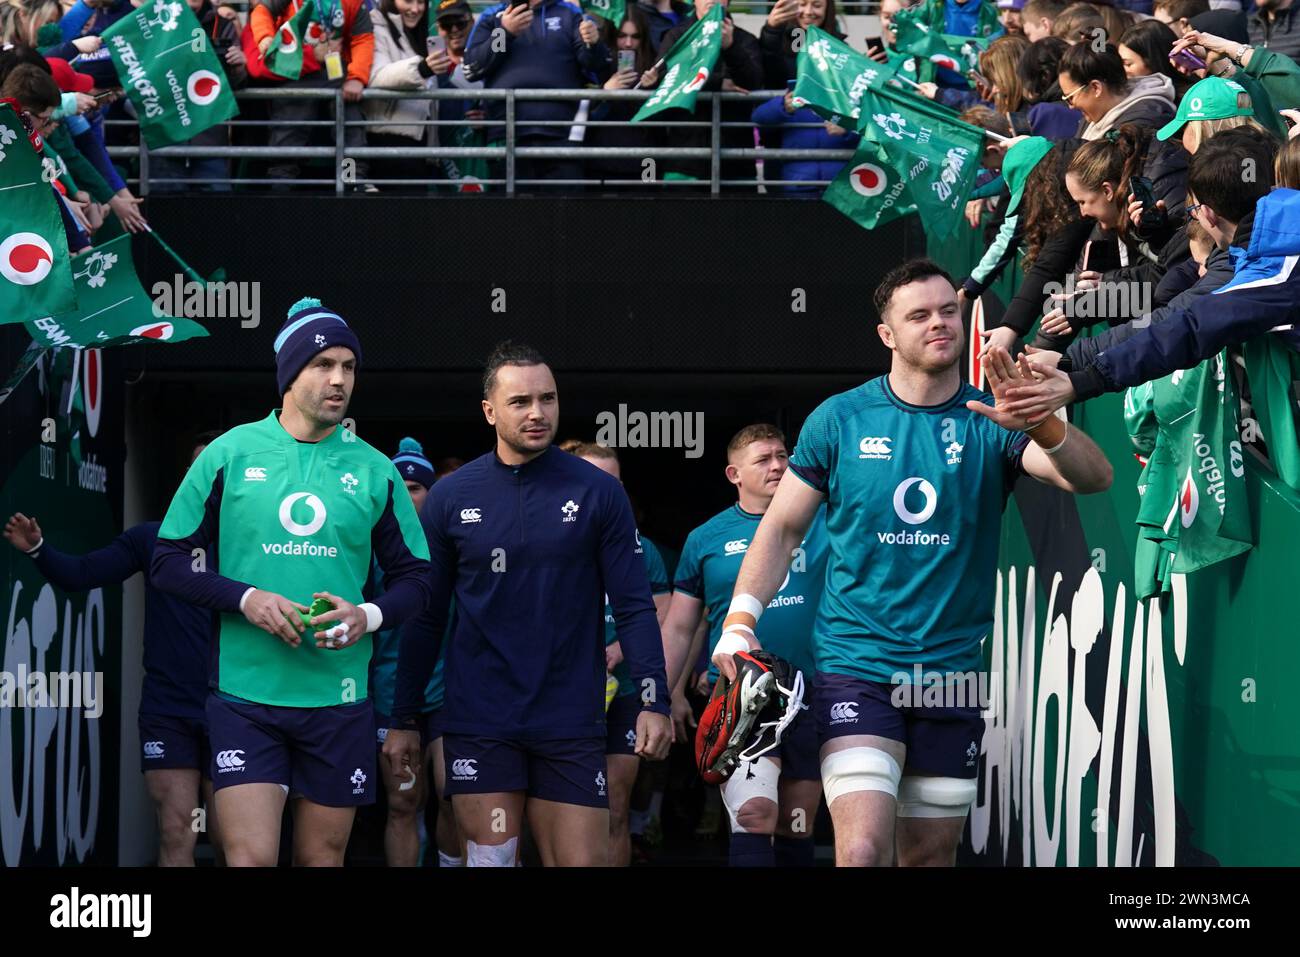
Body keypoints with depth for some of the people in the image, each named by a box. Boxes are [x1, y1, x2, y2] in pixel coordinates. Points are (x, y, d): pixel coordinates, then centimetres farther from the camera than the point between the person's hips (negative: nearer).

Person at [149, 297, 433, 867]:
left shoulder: (374, 471, 7)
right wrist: (247, 599, -13)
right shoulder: (229, 454, 2)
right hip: (245, 693, -2)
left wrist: (369, 616, -10)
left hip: (339, 698, 3)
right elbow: (169, 560, 3)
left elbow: (414, 578, 12)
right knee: (251, 857, -13)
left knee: (323, 858, 9)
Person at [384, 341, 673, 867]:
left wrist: (654, 701, -11)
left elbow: (634, 606, -1)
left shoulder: (598, 492, 0)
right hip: (478, 721, 1)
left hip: (572, 723, 0)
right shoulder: (450, 497, 3)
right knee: (490, 857, 0)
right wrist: (403, 719, 7)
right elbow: (426, 617, 8)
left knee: (581, 858, -1)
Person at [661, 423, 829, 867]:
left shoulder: (821, 521, 5)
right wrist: (664, 697, 4)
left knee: (798, 828, 11)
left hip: (809, 693, 2)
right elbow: (679, 628, 9)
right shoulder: (707, 539, 5)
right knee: (755, 813, -20)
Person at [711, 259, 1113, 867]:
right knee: (863, 850, -19)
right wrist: (740, 619, -6)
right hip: (856, 664, -2)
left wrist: (1039, 426, -36)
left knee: (931, 855, 11)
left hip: (952, 674, 2)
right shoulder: (840, 419, 1)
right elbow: (783, 526, 7)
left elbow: (1094, 477, -15)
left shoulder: (989, 421, 0)